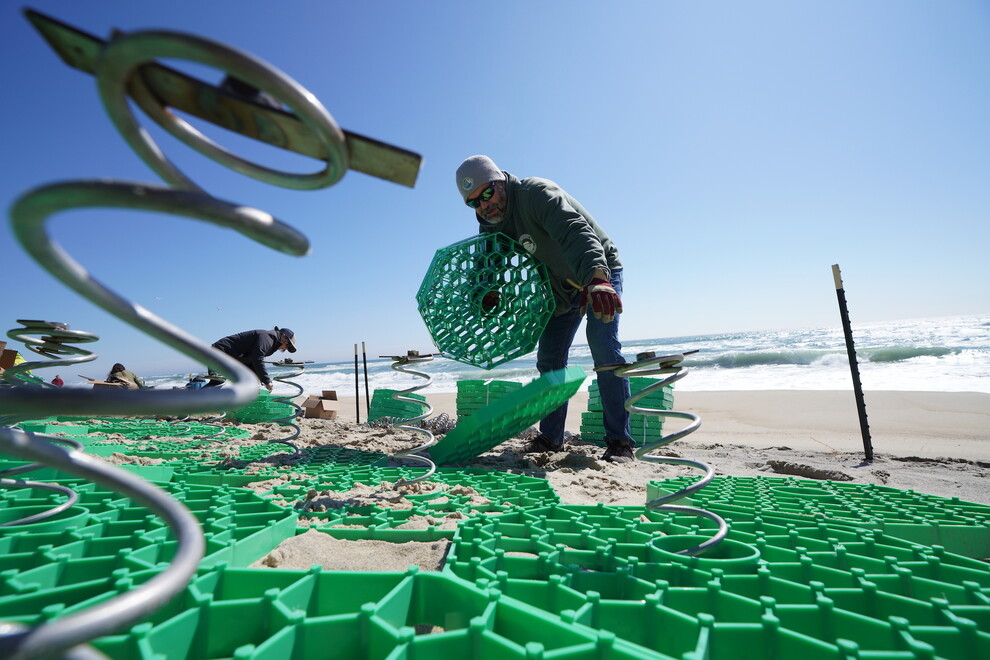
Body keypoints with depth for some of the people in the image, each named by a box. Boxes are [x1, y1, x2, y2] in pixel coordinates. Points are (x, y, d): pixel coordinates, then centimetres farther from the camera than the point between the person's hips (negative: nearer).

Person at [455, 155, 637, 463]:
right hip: (563, 286, 7)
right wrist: (489, 297, -22)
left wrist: (596, 279, -61)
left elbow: (576, 231, -45)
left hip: (601, 272, -7)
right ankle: (551, 438, 14)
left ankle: (619, 441, -13)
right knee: (549, 360, 3)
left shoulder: (536, 192, -28)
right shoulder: (490, 226, -4)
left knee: (604, 349, -22)